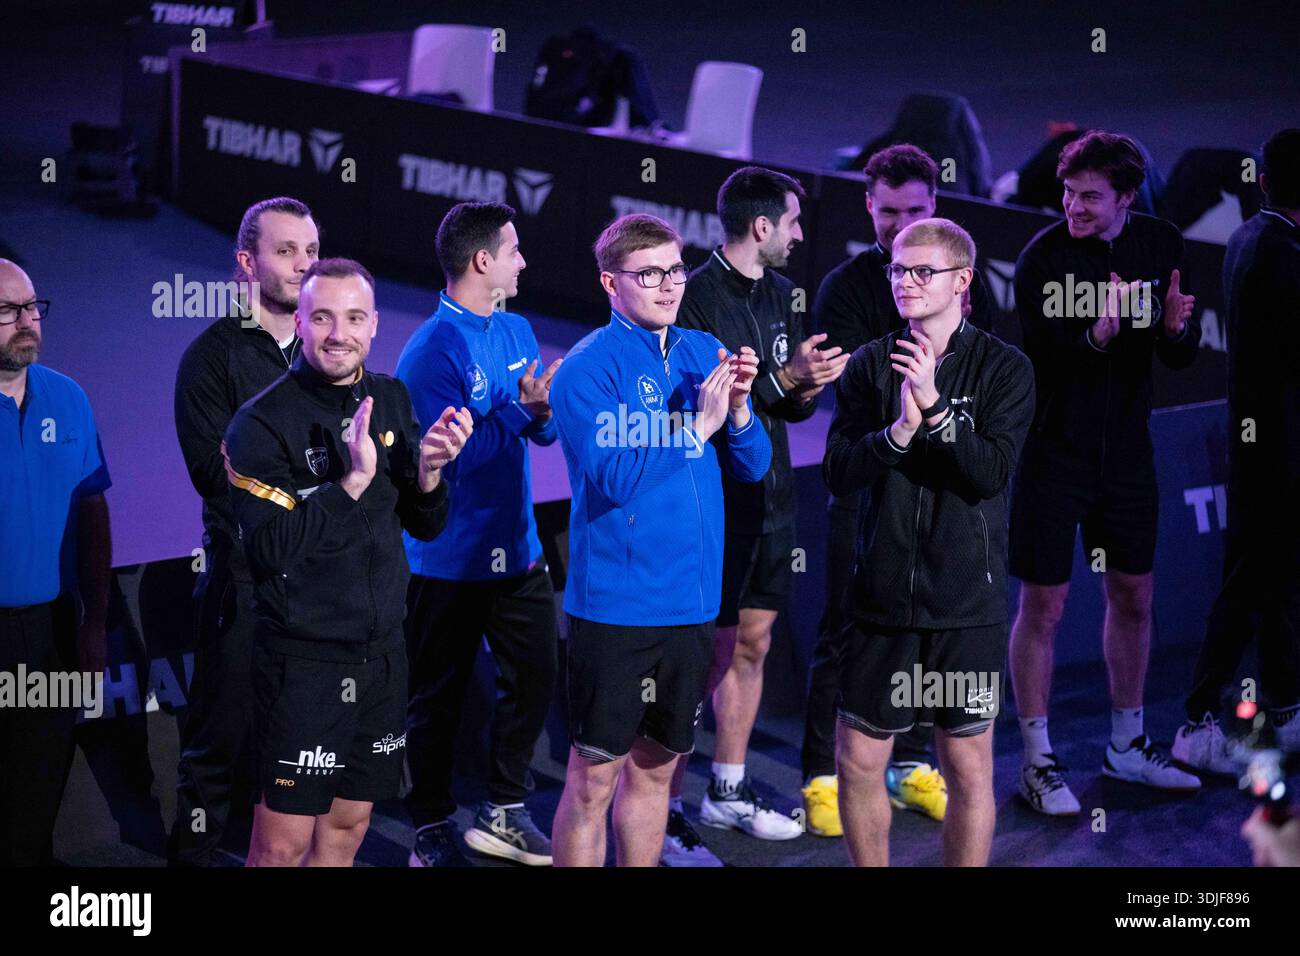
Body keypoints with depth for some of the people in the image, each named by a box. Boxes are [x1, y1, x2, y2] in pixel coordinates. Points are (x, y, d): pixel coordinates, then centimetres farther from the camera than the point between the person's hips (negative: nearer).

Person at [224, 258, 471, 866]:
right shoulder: (263, 423, -12)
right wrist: (352, 480, -27)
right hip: (303, 660, -6)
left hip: (382, 650, 6)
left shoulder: (391, 400, 6)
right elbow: (268, 547, -21)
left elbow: (426, 526, 12)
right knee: (283, 844, -5)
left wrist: (428, 470, -9)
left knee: (348, 825, 15)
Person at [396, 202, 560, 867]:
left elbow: (544, 429, 10)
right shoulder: (433, 351, -16)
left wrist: (544, 408, -12)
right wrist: (521, 407, -25)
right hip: (450, 558, -7)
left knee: (535, 679, 11)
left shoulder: (517, 331, 8)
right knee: (439, 698, 4)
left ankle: (503, 814, 26)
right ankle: (432, 832, 16)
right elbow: (452, 455, -22)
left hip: (516, 548, 7)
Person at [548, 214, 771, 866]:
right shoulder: (587, 368, -9)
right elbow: (611, 479, -21)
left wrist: (738, 408, -12)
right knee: (595, 776, 0)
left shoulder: (704, 353, 8)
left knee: (656, 765, 16)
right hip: (614, 607, -6)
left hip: (690, 603, 6)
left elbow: (753, 465, 7)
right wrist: (696, 426, -19)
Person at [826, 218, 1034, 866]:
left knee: (969, 766, 4)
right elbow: (838, 474, -6)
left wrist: (935, 407, -25)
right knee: (858, 761, 7)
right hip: (881, 594, 2)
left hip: (967, 601, -2)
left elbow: (991, 472, -14)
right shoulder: (868, 366, 4)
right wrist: (900, 428, -22)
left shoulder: (1004, 369, -2)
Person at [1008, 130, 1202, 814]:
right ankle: (1037, 762, 9)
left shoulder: (1160, 246, -1)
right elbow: (1038, 361, -20)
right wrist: (1097, 334, -37)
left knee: (1133, 596, 14)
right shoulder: (1044, 257, -15)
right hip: (1054, 446, -5)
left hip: (1126, 446, 5)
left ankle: (1127, 746, 30)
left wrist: (1175, 327, -21)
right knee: (1043, 605, -1)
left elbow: (1182, 359, 2)